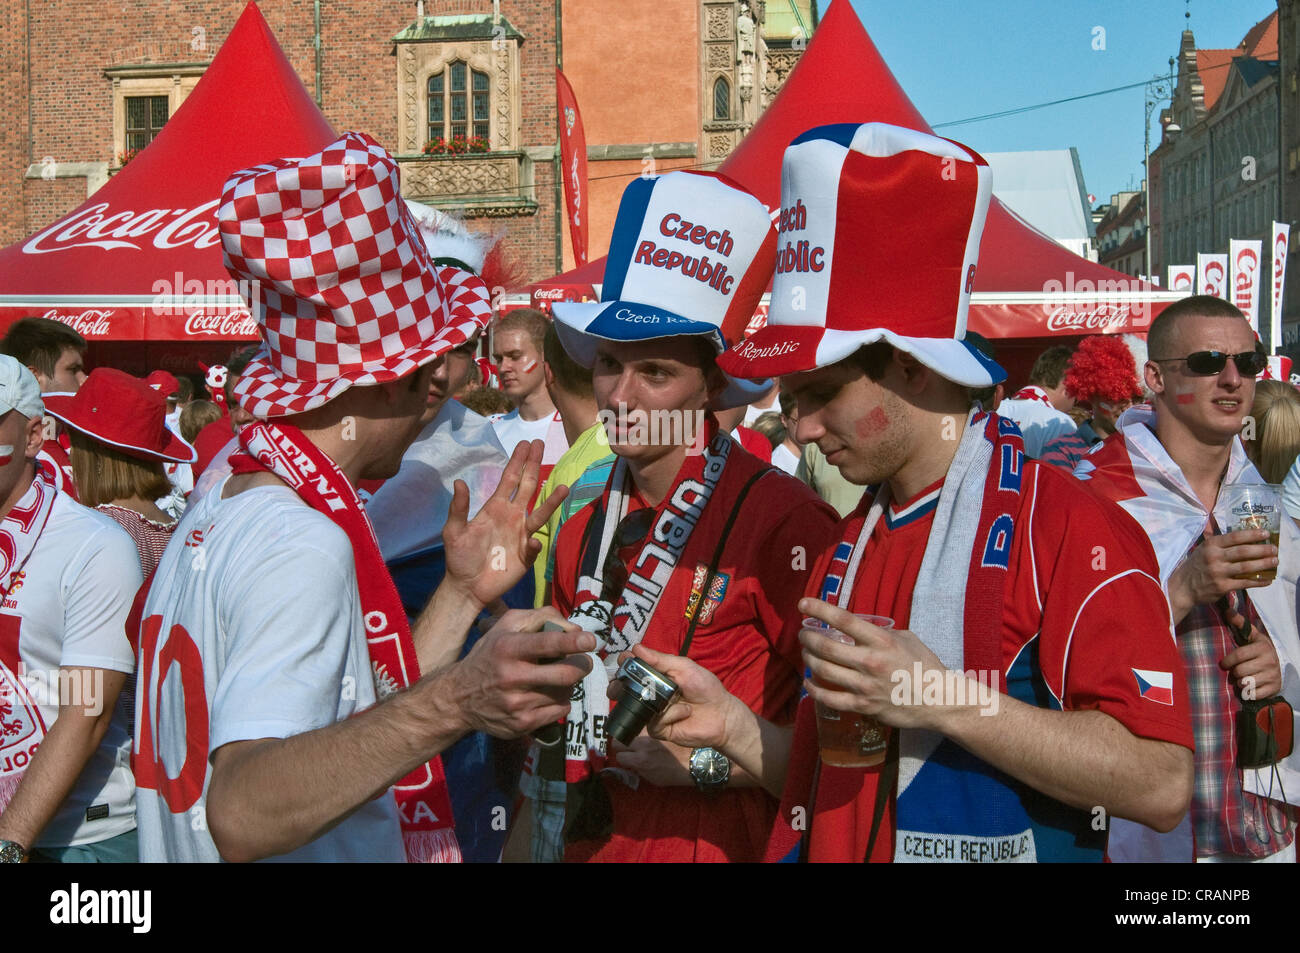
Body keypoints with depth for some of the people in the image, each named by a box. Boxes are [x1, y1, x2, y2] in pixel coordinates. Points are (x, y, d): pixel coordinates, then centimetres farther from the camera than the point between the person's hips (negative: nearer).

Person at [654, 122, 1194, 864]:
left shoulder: (1071, 526, -16)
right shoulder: (847, 548, 6)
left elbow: (1161, 784, -22)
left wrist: (942, 698, -26)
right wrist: (733, 725, -4)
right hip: (837, 851, 6)